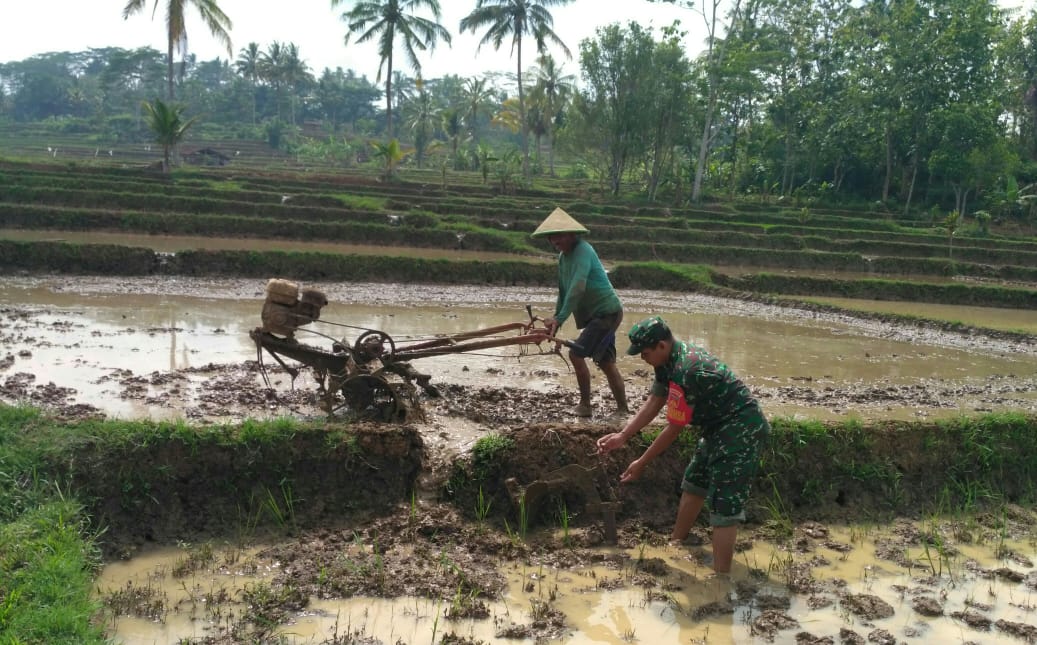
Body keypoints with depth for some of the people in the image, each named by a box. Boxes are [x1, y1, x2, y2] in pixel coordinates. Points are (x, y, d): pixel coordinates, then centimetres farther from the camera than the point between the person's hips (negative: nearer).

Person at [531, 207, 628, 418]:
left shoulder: (582, 251, -20)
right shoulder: (563, 257, 9)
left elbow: (577, 288, -30)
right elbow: (564, 291, 16)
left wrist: (559, 319, -31)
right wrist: (556, 320, 10)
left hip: (607, 312, -9)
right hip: (598, 313, 9)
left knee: (576, 354, -13)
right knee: (606, 363, 12)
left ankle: (585, 405, 0)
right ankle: (622, 409, 20)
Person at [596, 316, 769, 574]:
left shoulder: (685, 373, -29)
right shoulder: (670, 359, 1)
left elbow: (673, 429, -20)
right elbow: (653, 403, 7)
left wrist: (641, 463, -10)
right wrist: (622, 436, 0)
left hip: (741, 430, -11)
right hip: (720, 426, 11)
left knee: (724, 504, -13)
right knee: (694, 484, 21)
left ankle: (721, 577, -12)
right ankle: (676, 542, 37)